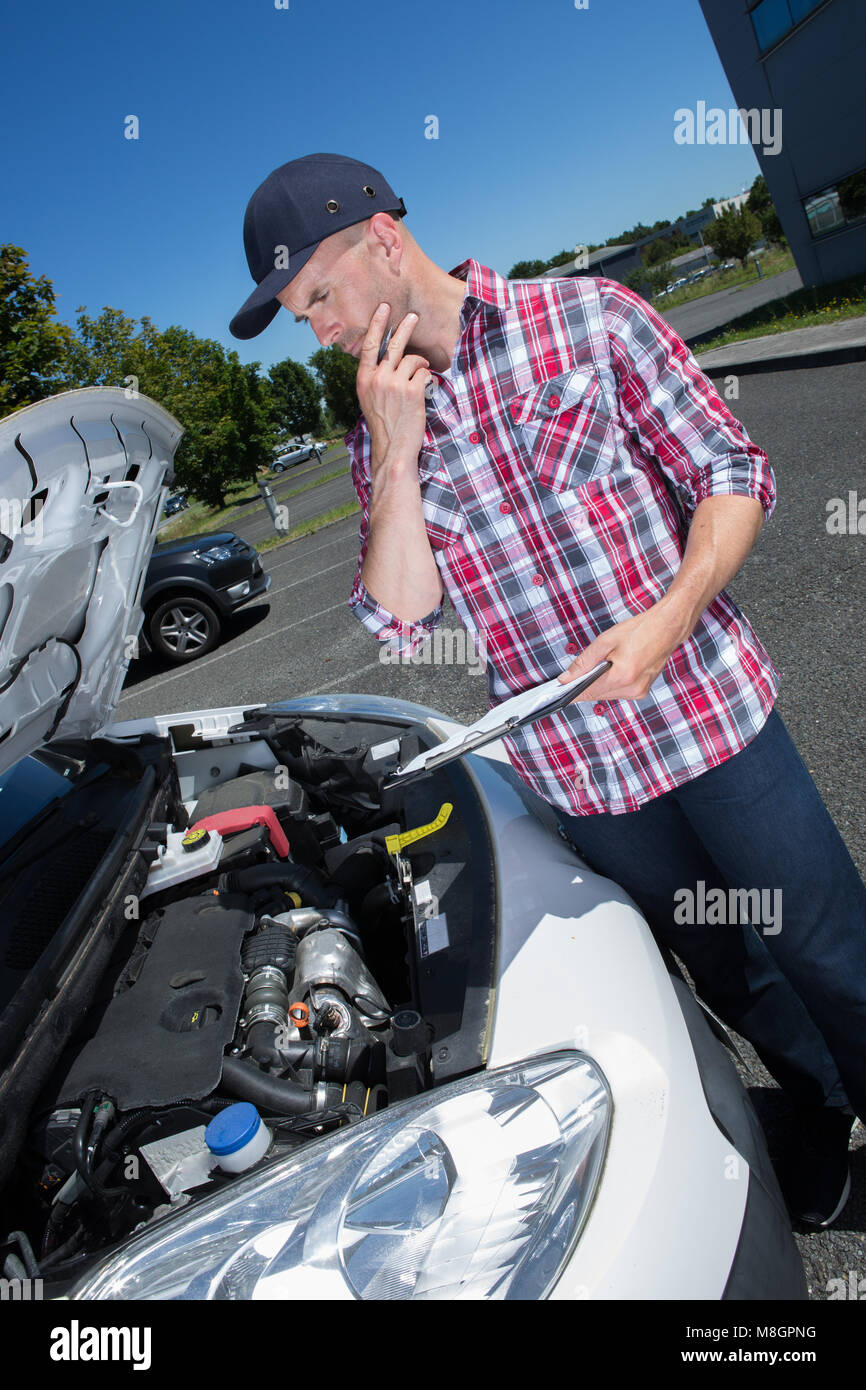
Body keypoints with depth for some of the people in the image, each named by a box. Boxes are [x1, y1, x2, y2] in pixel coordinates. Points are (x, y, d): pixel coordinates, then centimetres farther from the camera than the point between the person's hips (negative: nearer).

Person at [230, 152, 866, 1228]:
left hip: (707, 707, -2)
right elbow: (400, 623, -5)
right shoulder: (376, 437, 5)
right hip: (577, 768, 3)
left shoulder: (585, 316, -3)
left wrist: (669, 619, -20)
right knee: (726, 969, 21)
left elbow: (733, 472, -4)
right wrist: (398, 455, -13)